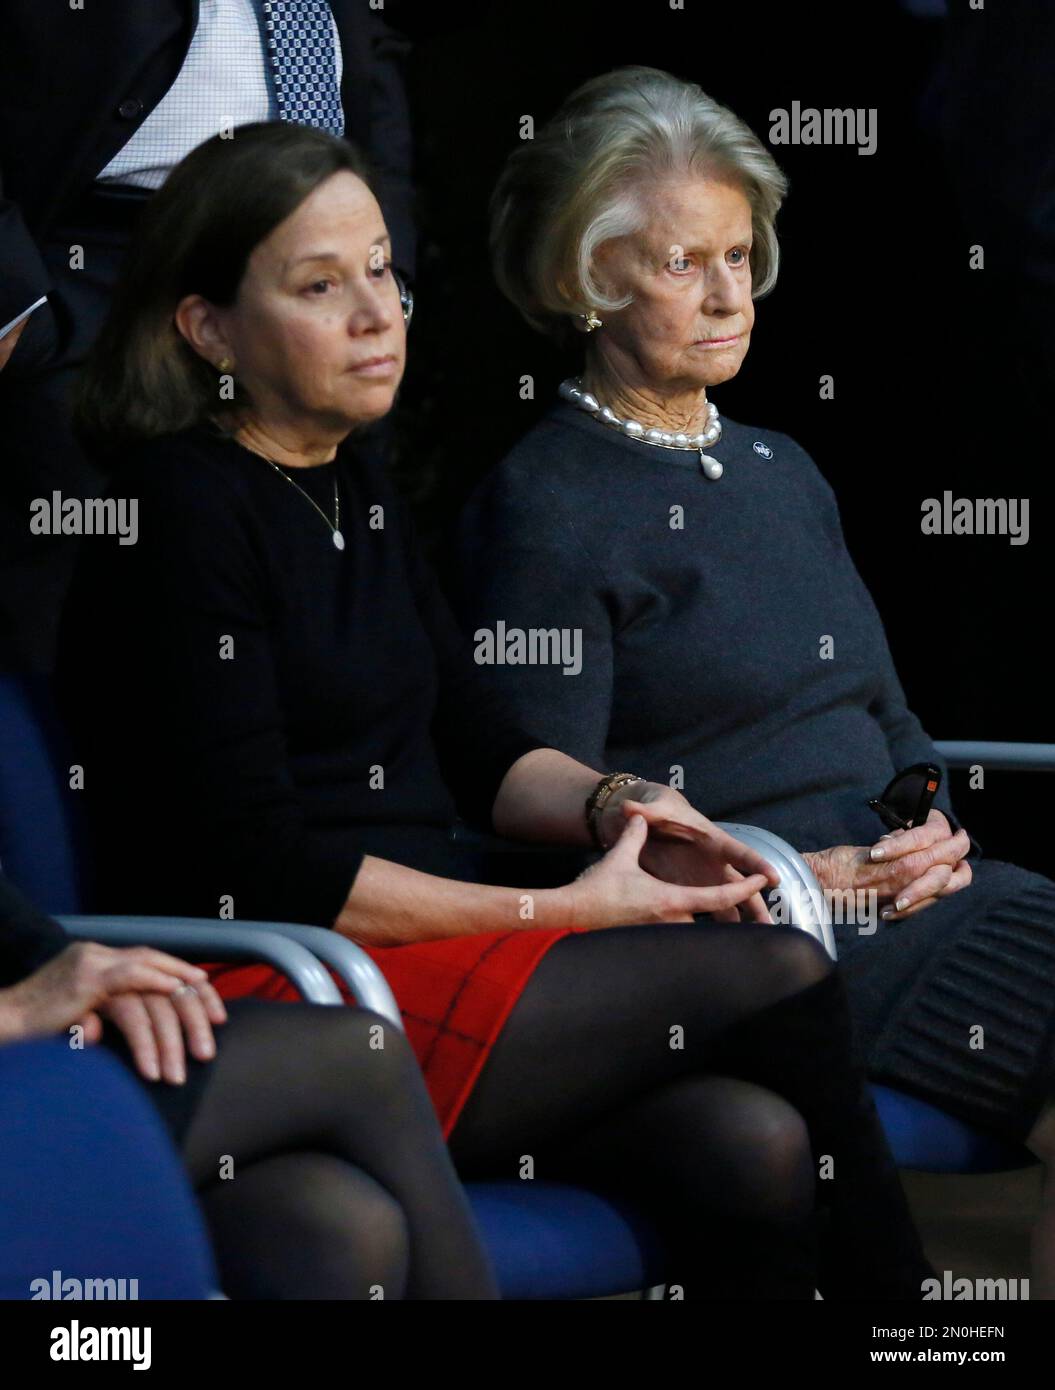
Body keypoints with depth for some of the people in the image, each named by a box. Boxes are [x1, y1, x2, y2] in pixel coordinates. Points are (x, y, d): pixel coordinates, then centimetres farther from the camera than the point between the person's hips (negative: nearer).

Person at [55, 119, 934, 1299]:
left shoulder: (353, 488, 17)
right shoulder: (183, 514, -10)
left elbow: (476, 746, 23)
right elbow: (257, 870, -15)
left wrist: (609, 807, 1)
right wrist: (559, 912, -12)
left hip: (425, 959, 8)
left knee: (746, 1144, -21)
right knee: (778, 978, -18)